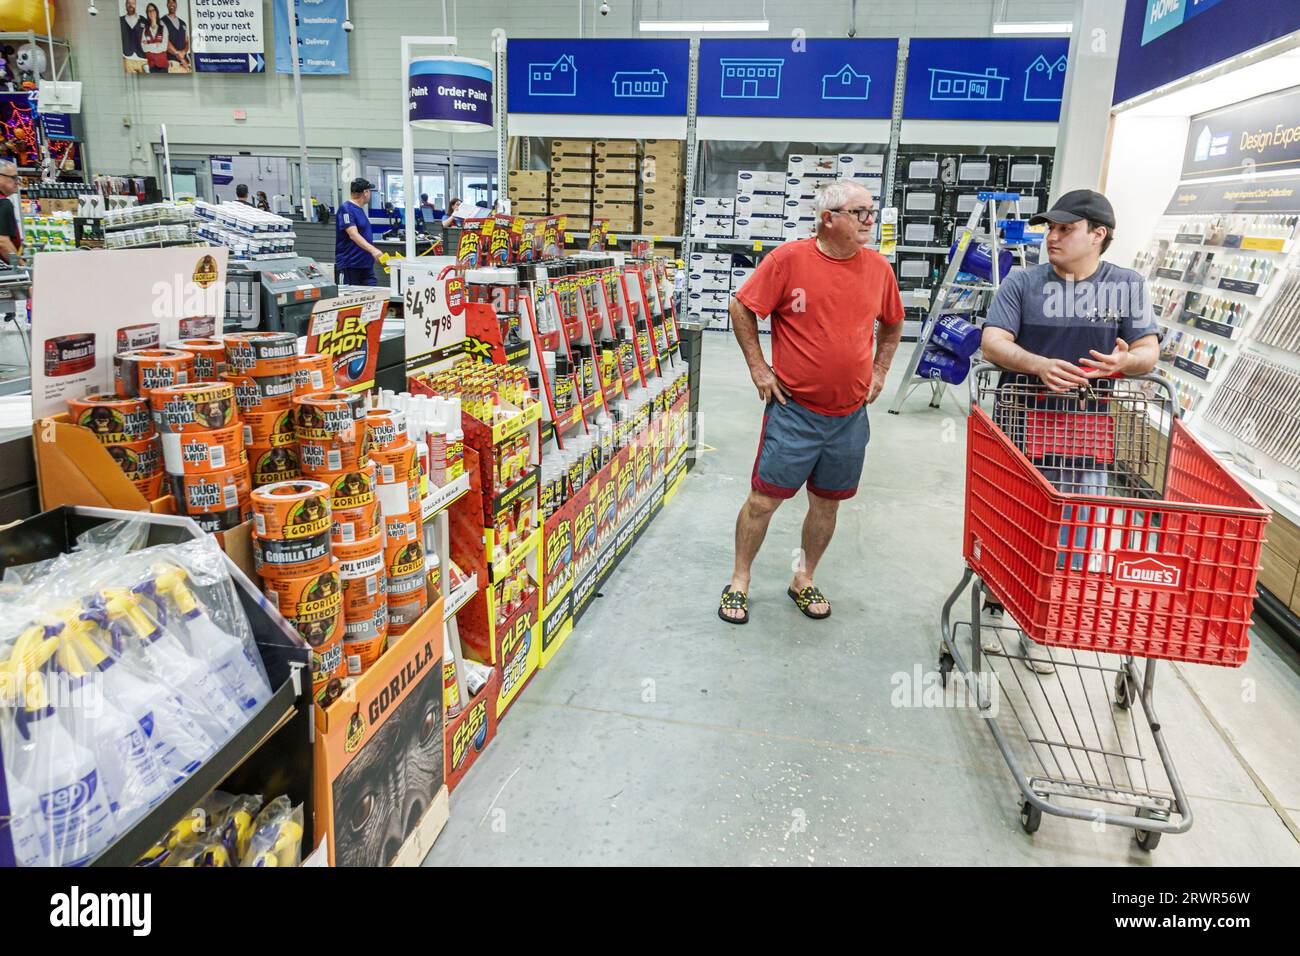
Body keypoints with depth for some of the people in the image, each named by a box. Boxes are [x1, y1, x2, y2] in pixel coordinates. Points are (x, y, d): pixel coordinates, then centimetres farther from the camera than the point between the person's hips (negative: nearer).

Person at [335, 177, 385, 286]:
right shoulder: (346, 209, -13)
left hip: (366, 264, 9)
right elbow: (353, 235, -25)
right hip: (350, 265, -9)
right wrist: (372, 249, -37)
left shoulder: (360, 209, 16)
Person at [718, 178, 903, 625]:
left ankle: (804, 580, 33)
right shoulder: (789, 259, -10)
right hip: (794, 411, -4)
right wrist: (758, 368, -5)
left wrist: (879, 372, 11)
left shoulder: (878, 267, 4)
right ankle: (739, 581, 21)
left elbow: (892, 324, 20)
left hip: (850, 416, 4)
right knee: (763, 499, 2)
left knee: (827, 503, 14)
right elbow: (742, 309, -2)